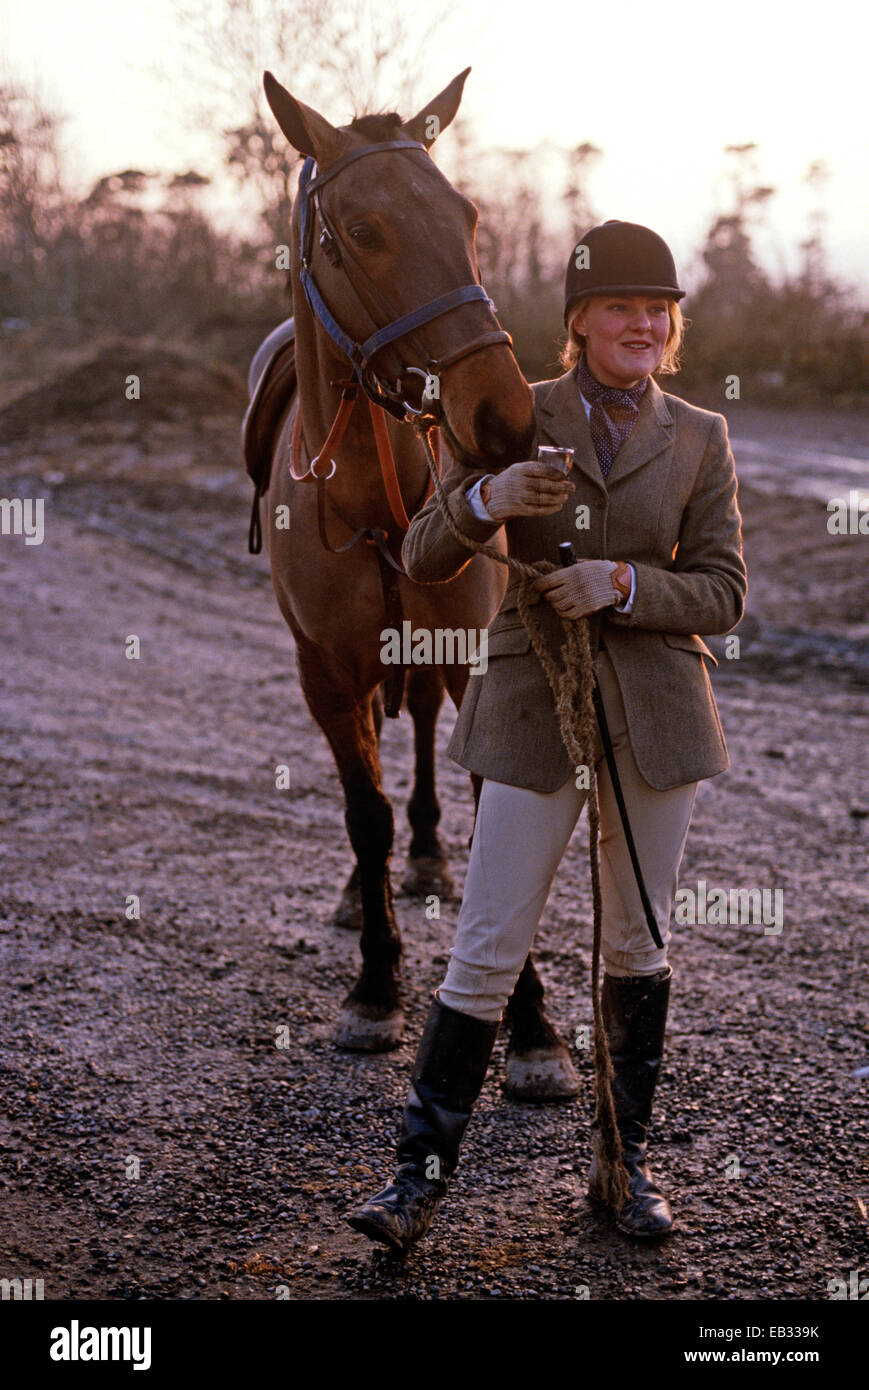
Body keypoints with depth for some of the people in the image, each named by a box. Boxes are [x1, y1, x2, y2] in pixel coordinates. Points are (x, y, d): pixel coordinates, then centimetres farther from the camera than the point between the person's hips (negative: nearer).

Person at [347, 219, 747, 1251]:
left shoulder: (700, 440, 4)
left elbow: (723, 594, 0)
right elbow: (423, 562, -4)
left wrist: (622, 582, -18)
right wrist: (486, 498, -24)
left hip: (657, 713, 2)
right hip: (533, 710, -2)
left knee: (637, 944, 12)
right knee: (486, 952, -2)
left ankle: (626, 1162, 27)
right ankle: (421, 1172, 10)